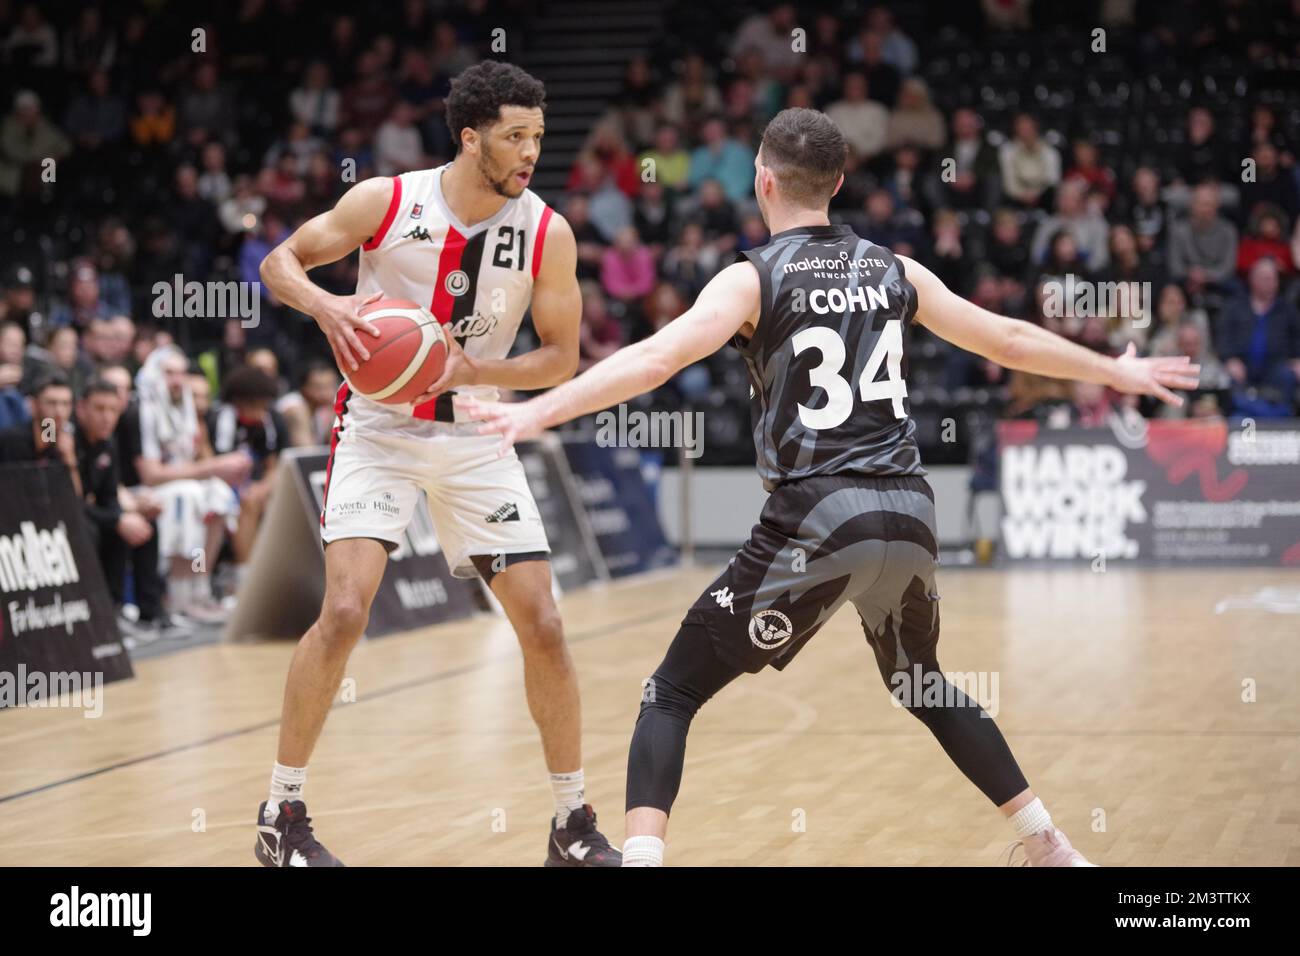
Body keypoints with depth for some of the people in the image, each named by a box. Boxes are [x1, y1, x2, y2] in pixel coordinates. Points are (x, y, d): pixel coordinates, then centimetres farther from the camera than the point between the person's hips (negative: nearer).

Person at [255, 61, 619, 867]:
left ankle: (575, 825, 13)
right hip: (379, 428, -2)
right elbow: (279, 262, -3)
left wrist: (474, 371, -21)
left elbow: (562, 358, -3)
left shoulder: (548, 234, -11)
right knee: (345, 610, -18)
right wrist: (324, 305, -25)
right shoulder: (387, 202, -14)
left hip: (475, 437, 2)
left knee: (543, 625, -3)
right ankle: (282, 814, -2)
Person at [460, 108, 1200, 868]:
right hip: (910, 515, 5)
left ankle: (642, 857, -18)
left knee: (673, 695, 2)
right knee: (923, 685, 30)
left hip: (817, 520, -5)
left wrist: (539, 412, -22)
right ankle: (1052, 848, 31)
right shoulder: (895, 272, 13)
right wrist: (1116, 371, 37)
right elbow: (1009, 339, 23)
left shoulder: (755, 278, -1)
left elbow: (655, 359, -17)